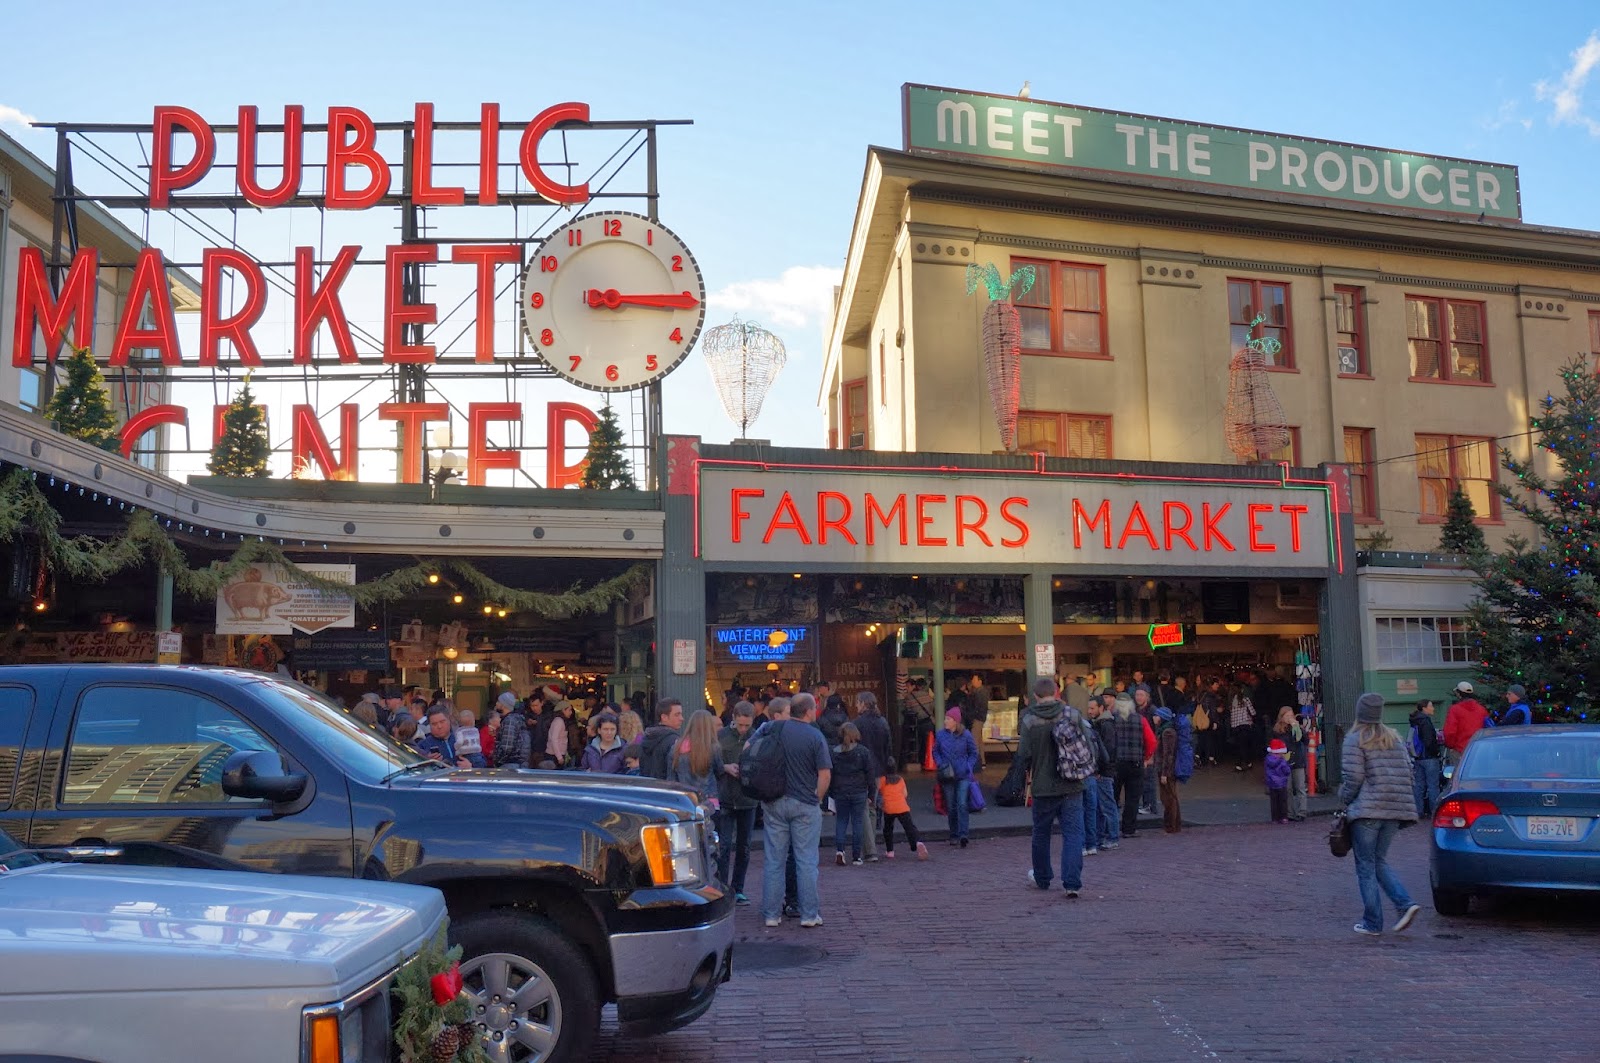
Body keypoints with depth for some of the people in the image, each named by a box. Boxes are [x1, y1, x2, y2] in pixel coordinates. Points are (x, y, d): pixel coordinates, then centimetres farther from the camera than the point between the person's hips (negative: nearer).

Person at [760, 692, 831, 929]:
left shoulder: (772, 728, 0)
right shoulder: (815, 736, -9)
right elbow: (825, 775, -11)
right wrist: (817, 799, 4)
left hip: (774, 803, 3)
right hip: (805, 805, -3)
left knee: (773, 860, 9)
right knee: (806, 861, 5)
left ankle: (771, 914, 12)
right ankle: (809, 914, 7)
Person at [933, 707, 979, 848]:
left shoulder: (966, 735, -4)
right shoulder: (941, 735, 0)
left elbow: (974, 753, 8)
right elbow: (935, 752, 12)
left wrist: (969, 767, -3)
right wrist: (941, 765, -2)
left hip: (963, 776, -2)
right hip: (947, 777, 2)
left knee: (962, 805, -13)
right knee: (950, 807, 7)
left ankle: (962, 835, -14)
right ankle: (954, 835, 17)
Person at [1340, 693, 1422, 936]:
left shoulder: (1355, 739, -6)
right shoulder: (1395, 739, 13)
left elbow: (1354, 777, -12)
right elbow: (1408, 772, 10)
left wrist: (1344, 800, 3)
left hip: (1367, 810, -6)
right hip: (1395, 811, 6)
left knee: (1366, 866, 3)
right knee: (1380, 862, 18)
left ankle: (1372, 923, 5)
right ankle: (1406, 903, -2)